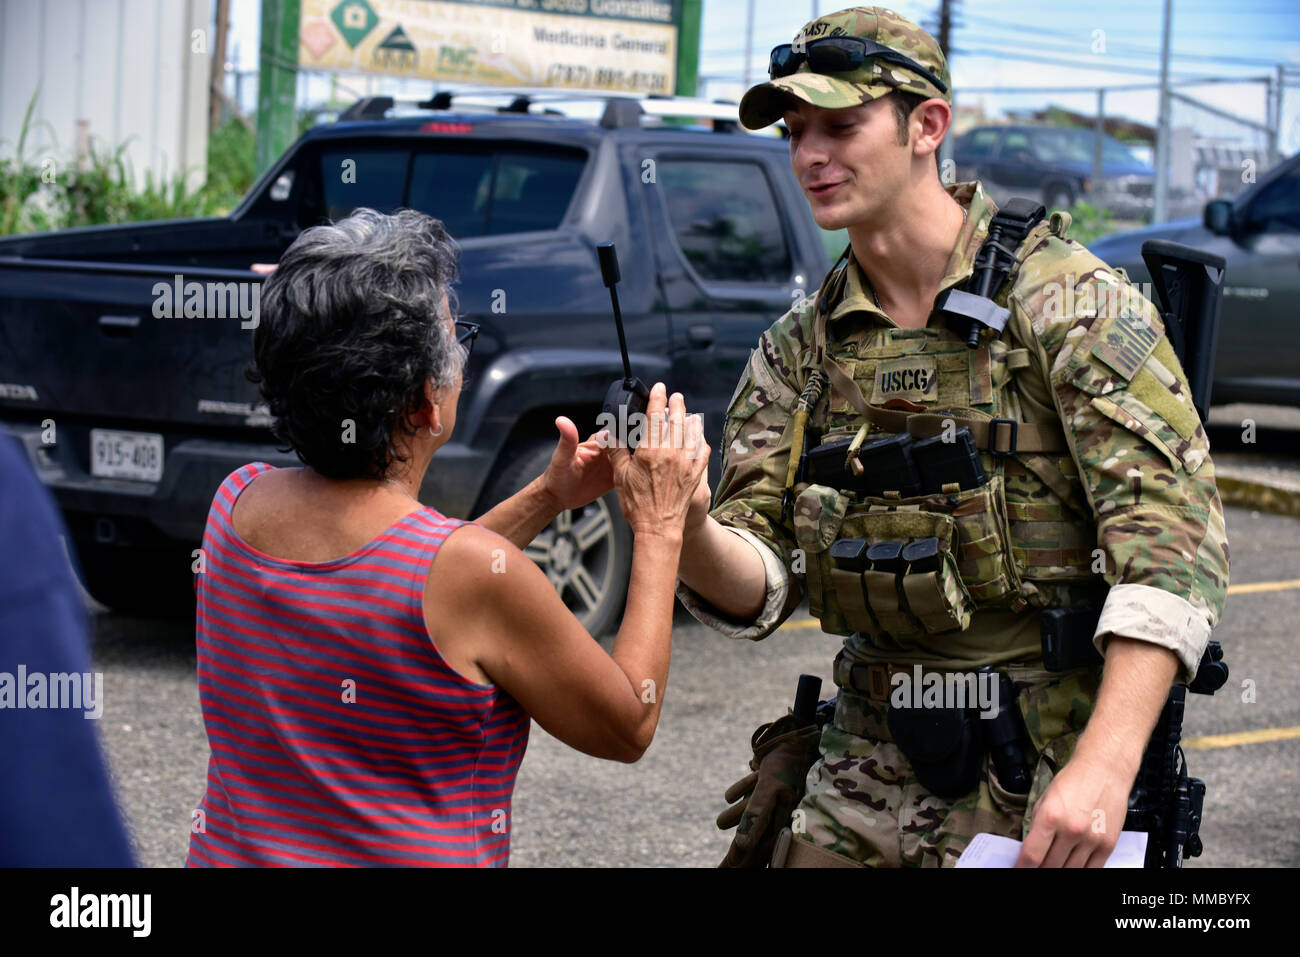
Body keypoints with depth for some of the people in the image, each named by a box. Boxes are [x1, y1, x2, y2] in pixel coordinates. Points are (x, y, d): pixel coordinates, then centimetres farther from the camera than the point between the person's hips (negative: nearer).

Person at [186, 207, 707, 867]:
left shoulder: (237, 501, -3)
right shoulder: (478, 571, -20)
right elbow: (629, 727, -4)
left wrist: (547, 498, 17)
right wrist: (658, 528, 2)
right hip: (413, 856, -6)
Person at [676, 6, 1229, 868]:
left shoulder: (1070, 303, -10)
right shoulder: (798, 350, 7)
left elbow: (1172, 545, -19)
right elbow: (755, 591, 2)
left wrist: (1106, 766, -30)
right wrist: (688, 529, -21)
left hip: (1045, 778, -5)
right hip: (869, 765, 5)